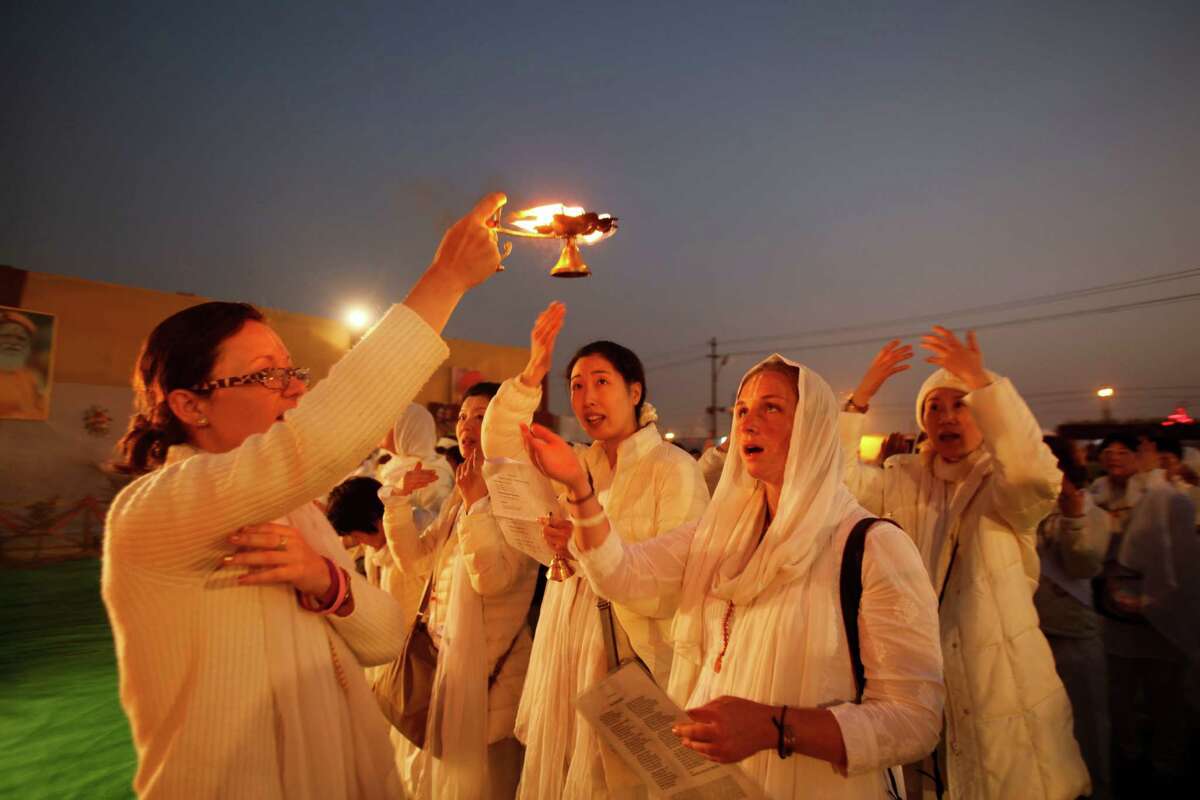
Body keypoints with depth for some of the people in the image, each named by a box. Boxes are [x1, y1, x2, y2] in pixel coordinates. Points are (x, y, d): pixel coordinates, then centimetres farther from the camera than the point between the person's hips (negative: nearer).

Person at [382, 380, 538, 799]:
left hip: (485, 664, -8)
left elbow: (493, 577, -27)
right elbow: (416, 563, 4)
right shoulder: (462, 495, 9)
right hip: (441, 654, 8)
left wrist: (475, 501, -25)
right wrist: (399, 496, -5)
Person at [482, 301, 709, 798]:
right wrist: (531, 375, -15)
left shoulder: (673, 469, -13)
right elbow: (501, 448, -5)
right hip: (567, 652, 6)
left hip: (633, 659, -5)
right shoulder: (580, 466, 7)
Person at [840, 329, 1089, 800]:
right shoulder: (905, 481, 5)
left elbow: (1036, 470, -26)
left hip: (1003, 685, -2)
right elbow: (838, 478, -12)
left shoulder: (1005, 484, -2)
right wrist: (862, 395, -18)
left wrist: (983, 381, -29)